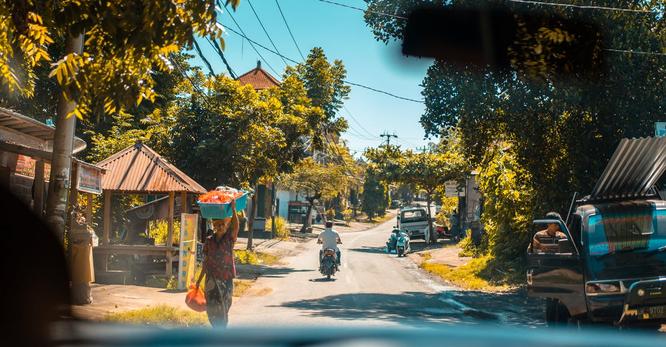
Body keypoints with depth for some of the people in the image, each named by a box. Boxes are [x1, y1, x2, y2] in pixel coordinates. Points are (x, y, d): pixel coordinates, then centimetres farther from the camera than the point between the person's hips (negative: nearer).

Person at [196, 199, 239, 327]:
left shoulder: (230, 239, -2)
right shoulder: (209, 241, 4)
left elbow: (235, 225, -22)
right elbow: (205, 262, 10)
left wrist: (233, 209, -35)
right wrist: (199, 280, 11)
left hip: (226, 278, -2)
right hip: (211, 279, 2)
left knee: (223, 307, 2)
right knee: (211, 307, 0)